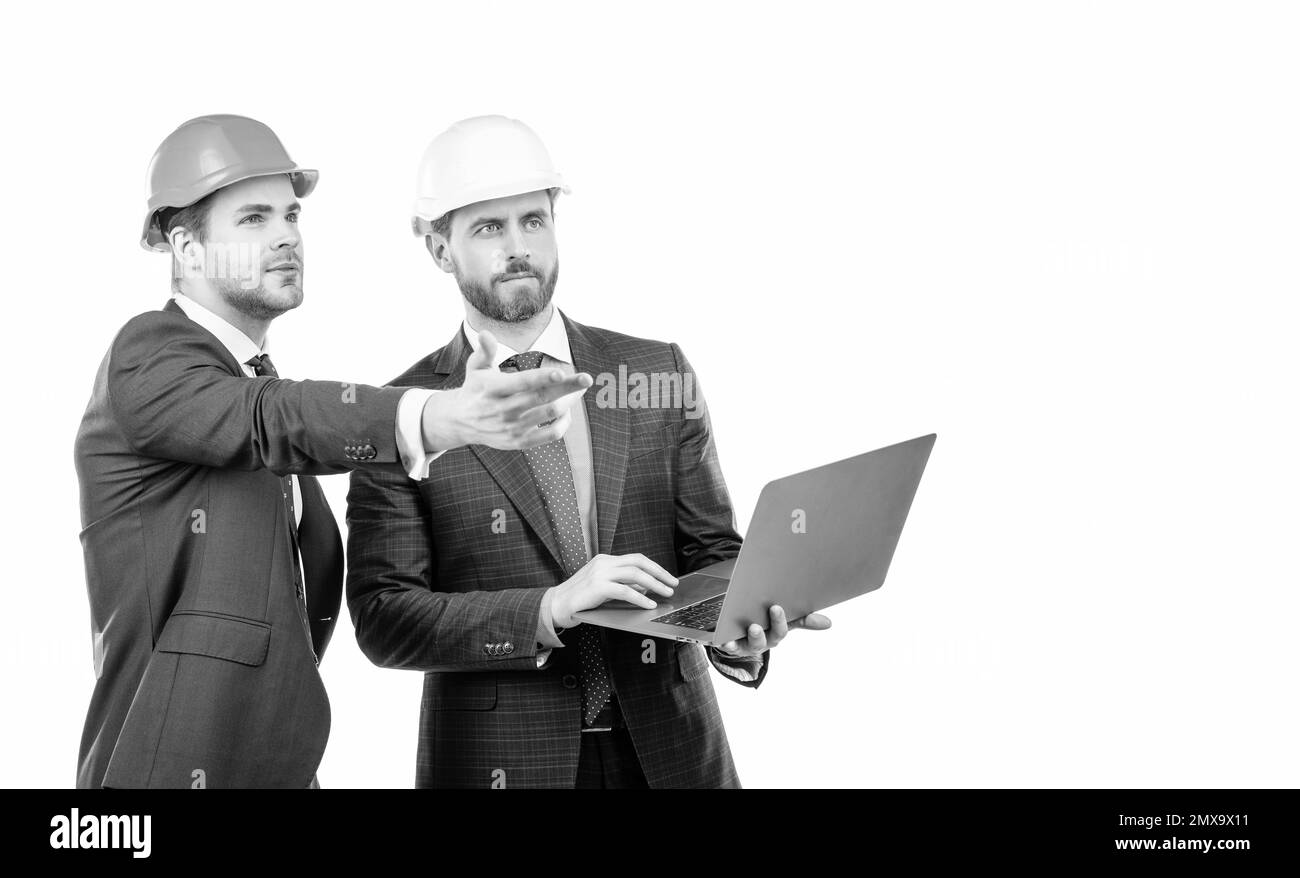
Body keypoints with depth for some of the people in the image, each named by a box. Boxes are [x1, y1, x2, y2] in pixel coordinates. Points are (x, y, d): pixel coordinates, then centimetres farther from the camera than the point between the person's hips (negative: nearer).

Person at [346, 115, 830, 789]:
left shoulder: (659, 374, 3)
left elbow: (710, 552, 4)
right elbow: (383, 619, -11)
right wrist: (550, 609, -23)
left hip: (668, 751, 2)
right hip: (499, 759, -2)